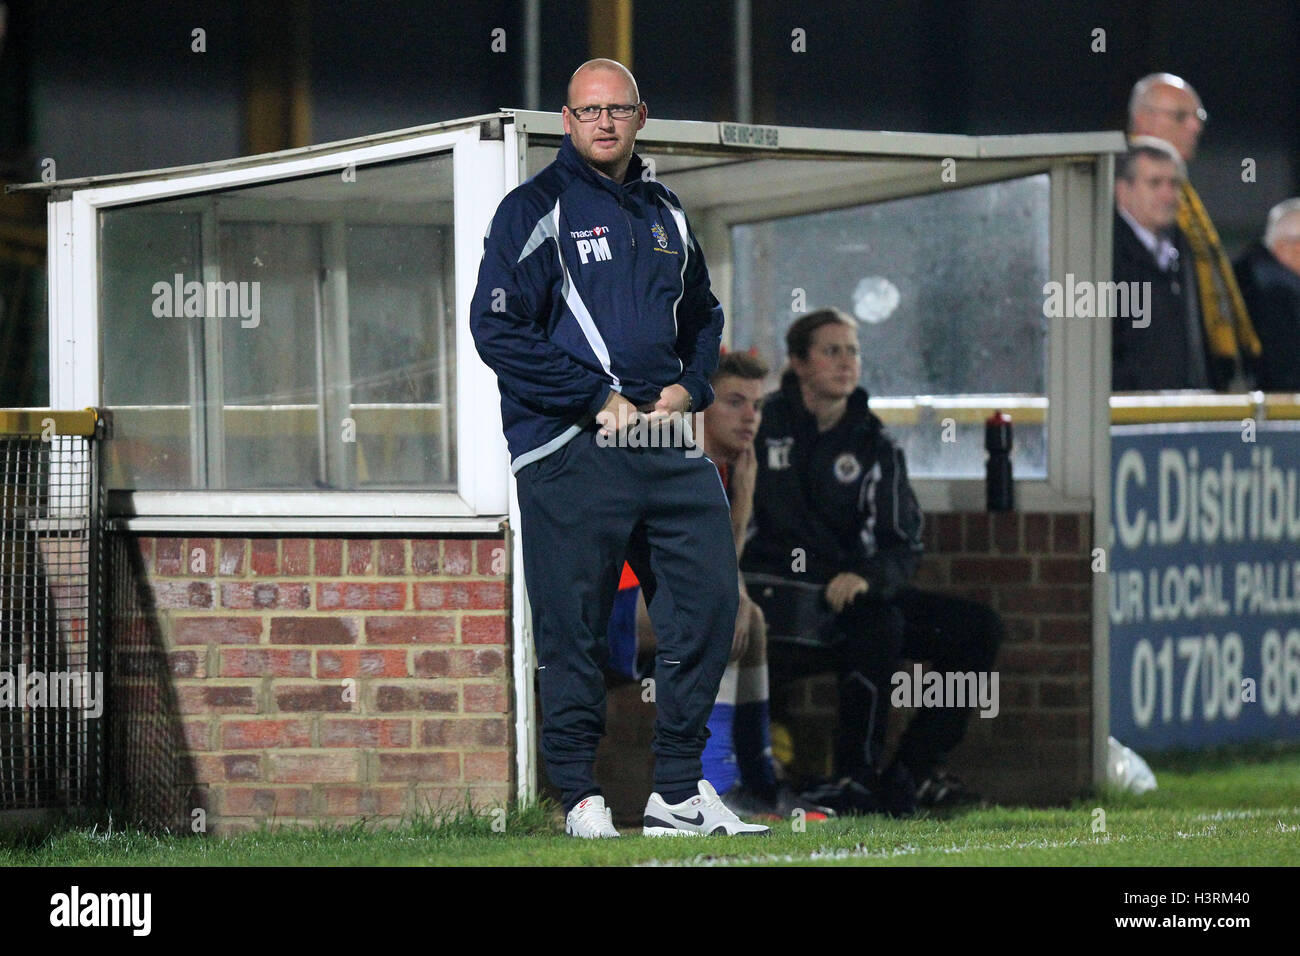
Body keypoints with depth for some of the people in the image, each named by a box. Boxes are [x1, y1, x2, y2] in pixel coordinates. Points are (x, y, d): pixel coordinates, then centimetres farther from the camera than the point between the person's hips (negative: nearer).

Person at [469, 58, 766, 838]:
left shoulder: (665, 214, 18)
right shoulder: (535, 211, -2)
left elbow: (703, 315, 29)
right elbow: (498, 328, -10)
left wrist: (688, 387, 7)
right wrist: (600, 400, -13)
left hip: (666, 440, 6)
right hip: (569, 448, -6)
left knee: (710, 598, 1)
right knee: (574, 628, -4)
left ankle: (680, 788, 10)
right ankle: (580, 795, 5)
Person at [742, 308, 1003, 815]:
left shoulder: (874, 446, 10)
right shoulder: (761, 426, -3)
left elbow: (902, 545, 3)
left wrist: (866, 577, -20)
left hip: (851, 591, 6)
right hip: (774, 597, -6)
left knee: (978, 629, -6)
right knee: (880, 623, -34)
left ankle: (910, 774, -5)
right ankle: (855, 777, -25)